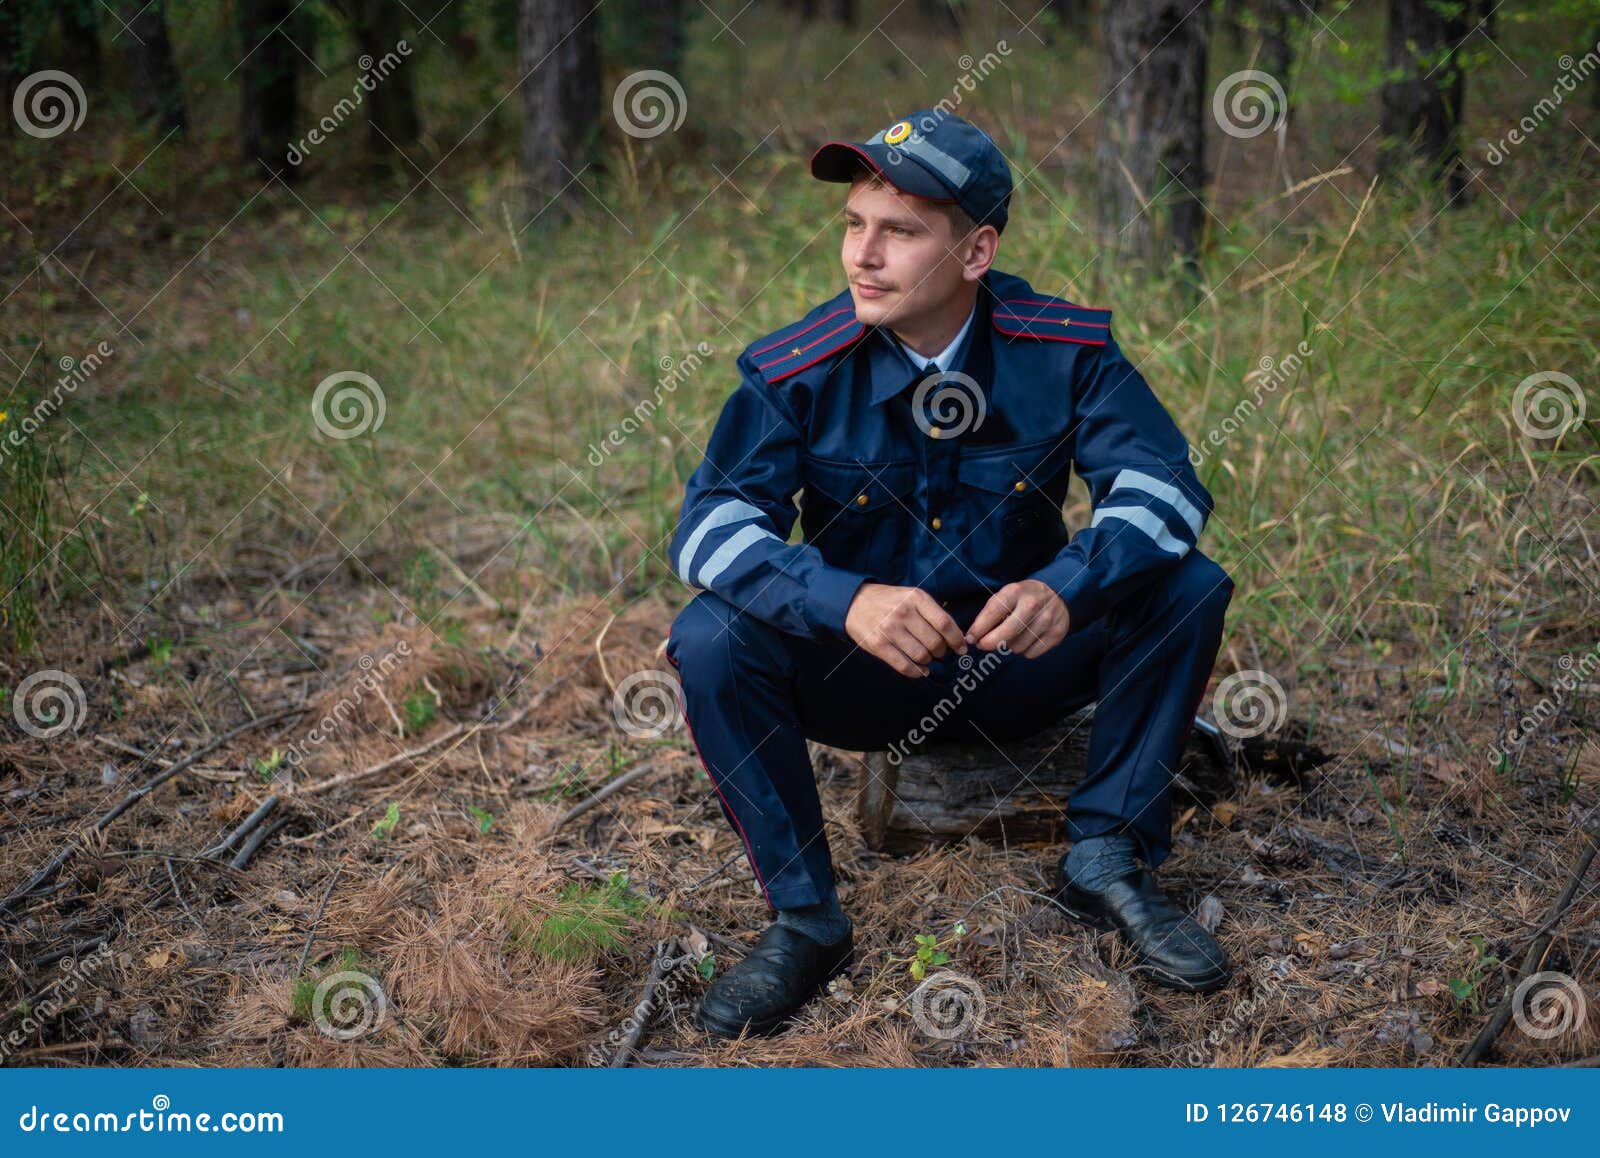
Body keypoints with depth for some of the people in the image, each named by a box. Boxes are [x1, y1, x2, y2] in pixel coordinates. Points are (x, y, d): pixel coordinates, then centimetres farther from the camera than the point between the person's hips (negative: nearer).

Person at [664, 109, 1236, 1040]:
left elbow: (1163, 478, -19)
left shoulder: (1064, 349, -12)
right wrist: (846, 601, -41)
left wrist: (1068, 588, -40)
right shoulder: (798, 371, -15)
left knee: (1188, 589, -21)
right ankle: (805, 916, -14)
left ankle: (1108, 858, -7)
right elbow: (711, 523, -22)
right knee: (712, 637, -27)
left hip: (1018, 669, 1)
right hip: (861, 680, 0)